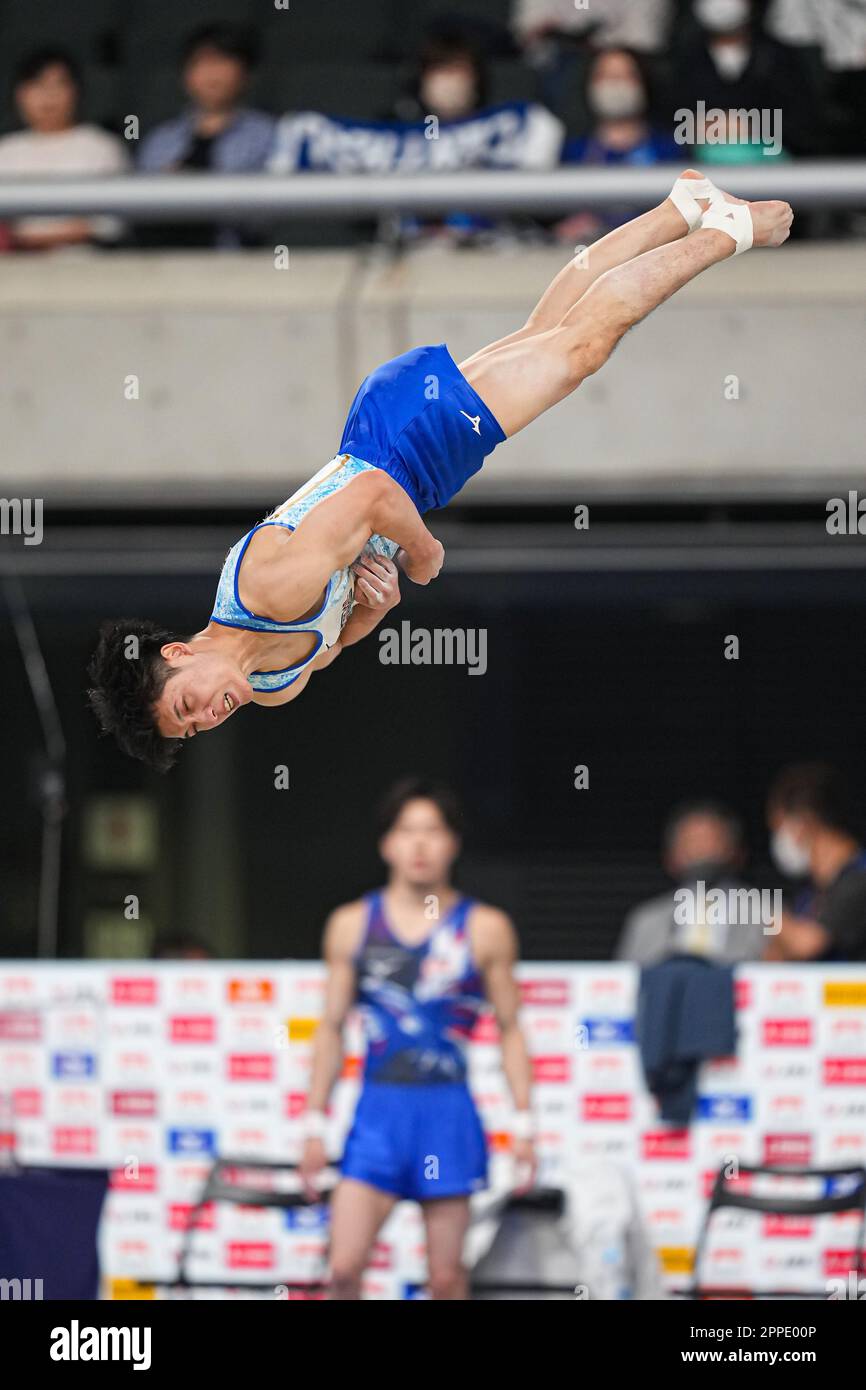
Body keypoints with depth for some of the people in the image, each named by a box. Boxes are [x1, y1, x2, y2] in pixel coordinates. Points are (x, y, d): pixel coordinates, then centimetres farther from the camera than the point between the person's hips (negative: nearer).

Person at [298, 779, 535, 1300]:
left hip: (448, 1115, -1)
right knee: (345, 1267, -10)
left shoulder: (486, 929, 2)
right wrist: (316, 1125, 9)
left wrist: (524, 1124, 0)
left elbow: (511, 1031, 6)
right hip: (378, 1112, 1)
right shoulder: (352, 925, 6)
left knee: (446, 1275, 2)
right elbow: (332, 1028, 12)